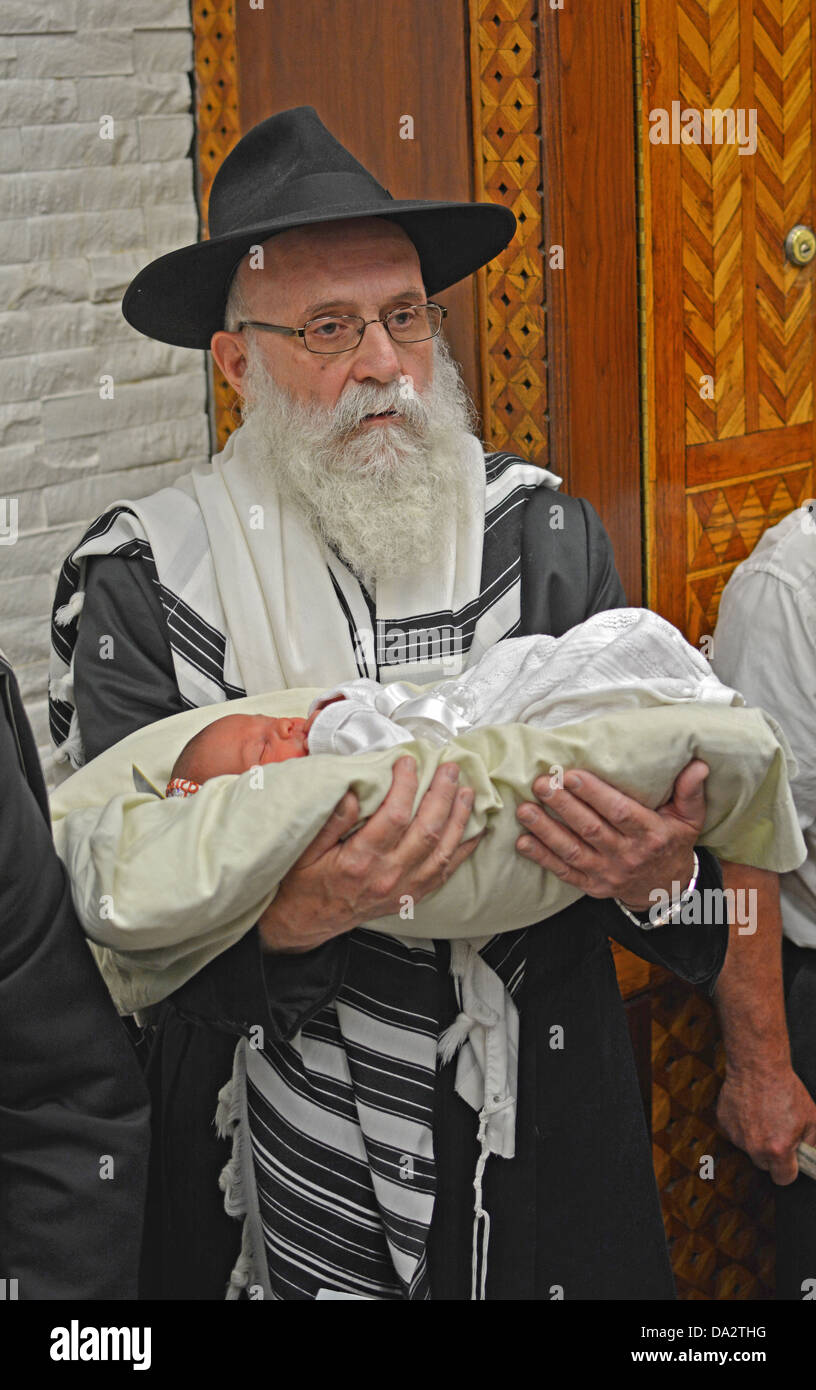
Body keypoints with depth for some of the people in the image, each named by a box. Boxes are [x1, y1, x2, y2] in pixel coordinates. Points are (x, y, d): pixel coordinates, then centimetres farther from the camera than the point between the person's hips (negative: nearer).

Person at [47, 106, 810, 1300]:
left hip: (543, 1141, 2)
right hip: (281, 1159, -1)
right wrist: (297, 913, -32)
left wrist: (659, 877, -27)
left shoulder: (545, 534, -3)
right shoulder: (141, 582, -8)